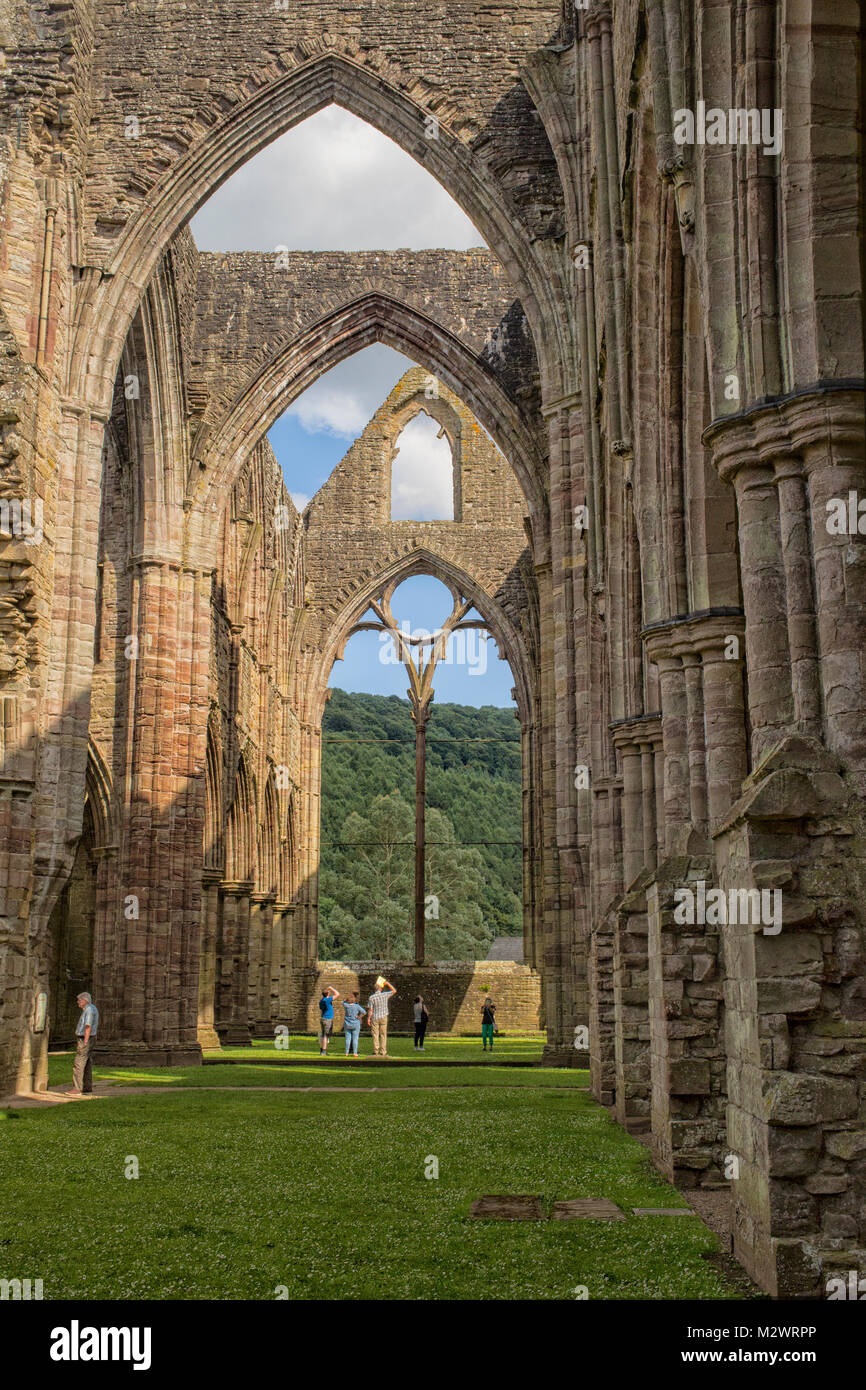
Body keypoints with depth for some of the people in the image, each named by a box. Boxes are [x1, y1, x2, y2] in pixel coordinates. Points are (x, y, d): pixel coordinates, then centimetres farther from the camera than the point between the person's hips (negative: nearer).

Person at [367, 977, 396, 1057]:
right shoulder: (385, 995, -5)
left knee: (375, 1035, 3)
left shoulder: (372, 997, -8)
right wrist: (387, 983, 14)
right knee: (383, 1035, 4)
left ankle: (376, 1051, -1)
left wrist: (368, 1018, 1)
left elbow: (370, 1010, -8)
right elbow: (394, 991, 11)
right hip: (383, 1017, 1)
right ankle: (383, 1052, 1)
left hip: (375, 1018, -1)